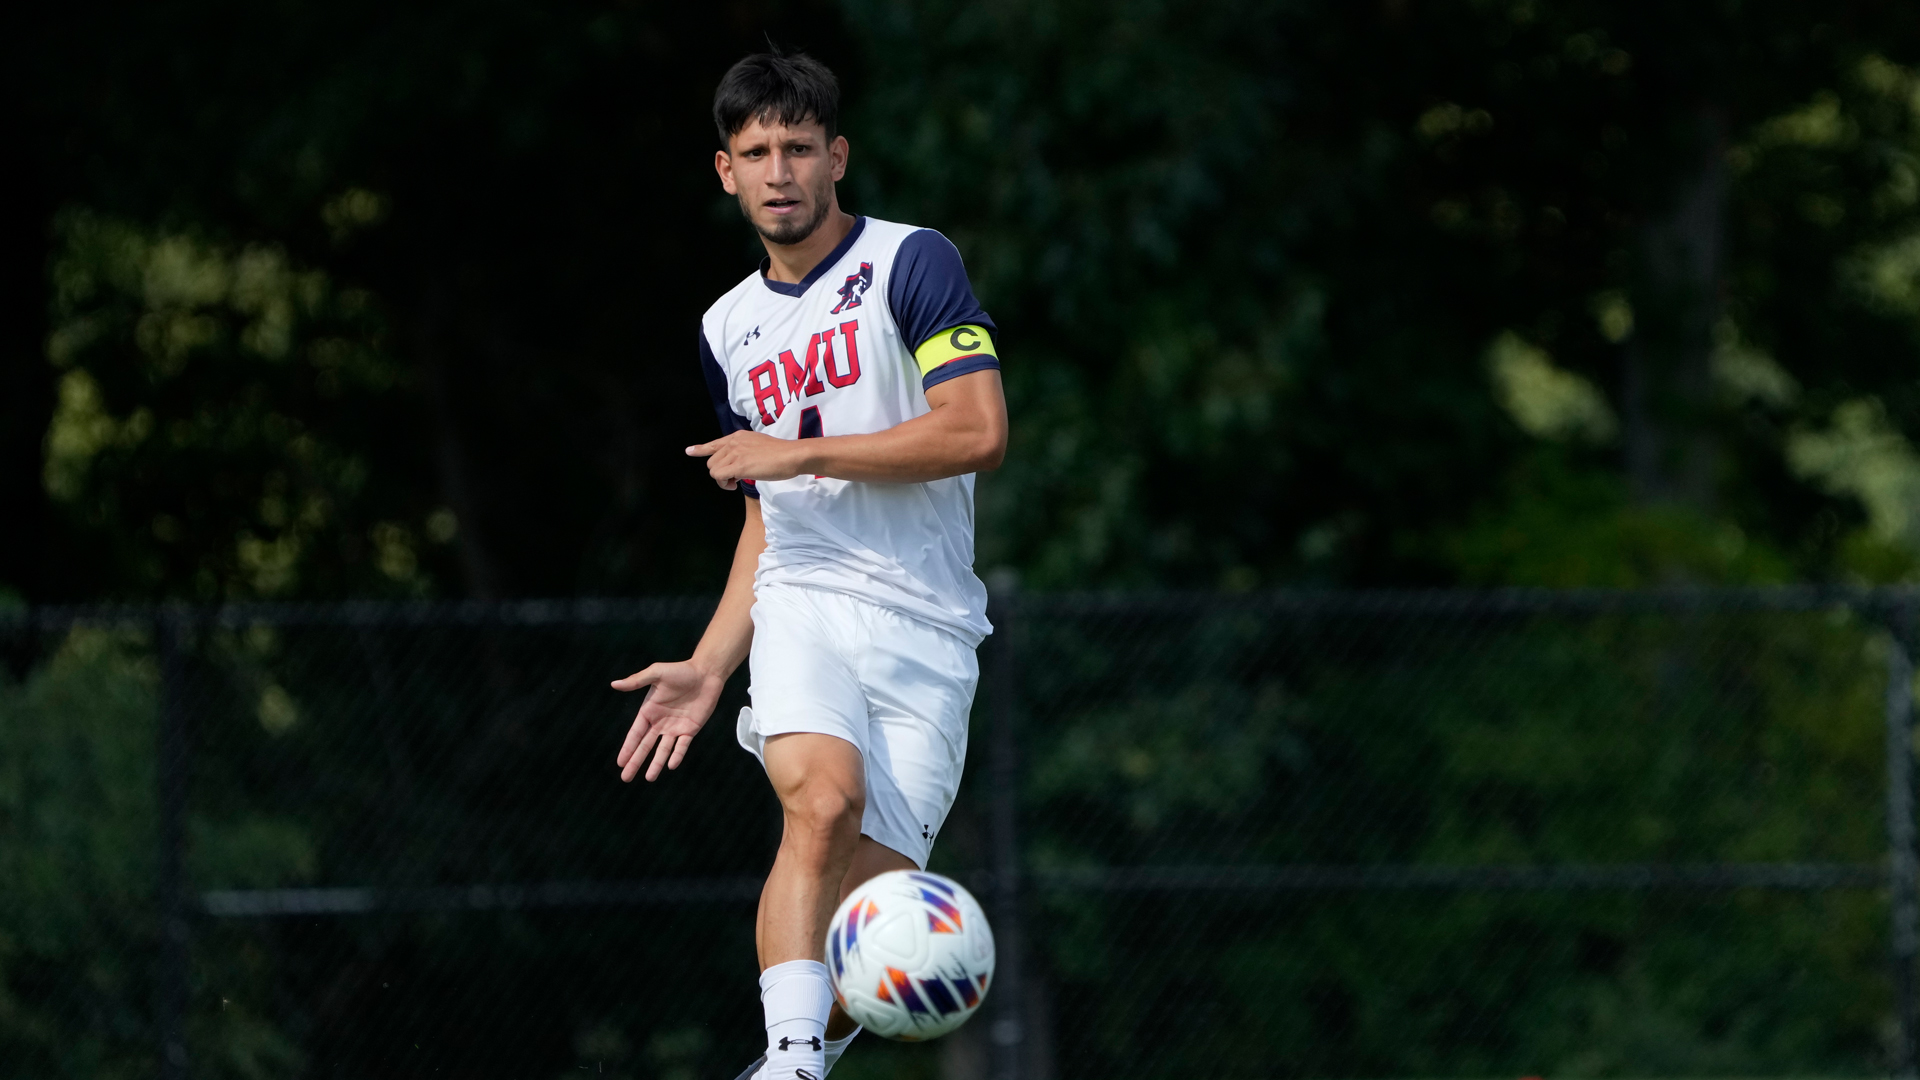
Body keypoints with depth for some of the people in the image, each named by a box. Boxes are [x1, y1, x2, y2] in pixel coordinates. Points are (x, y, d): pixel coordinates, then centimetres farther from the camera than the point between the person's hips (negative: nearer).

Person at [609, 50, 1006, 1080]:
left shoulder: (910, 263, 0)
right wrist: (706, 668, 17)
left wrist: (800, 454, -9)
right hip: (804, 610, 3)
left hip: (927, 634, -2)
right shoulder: (729, 329, 20)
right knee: (823, 801, -29)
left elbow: (979, 431, -12)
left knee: (867, 912, -11)